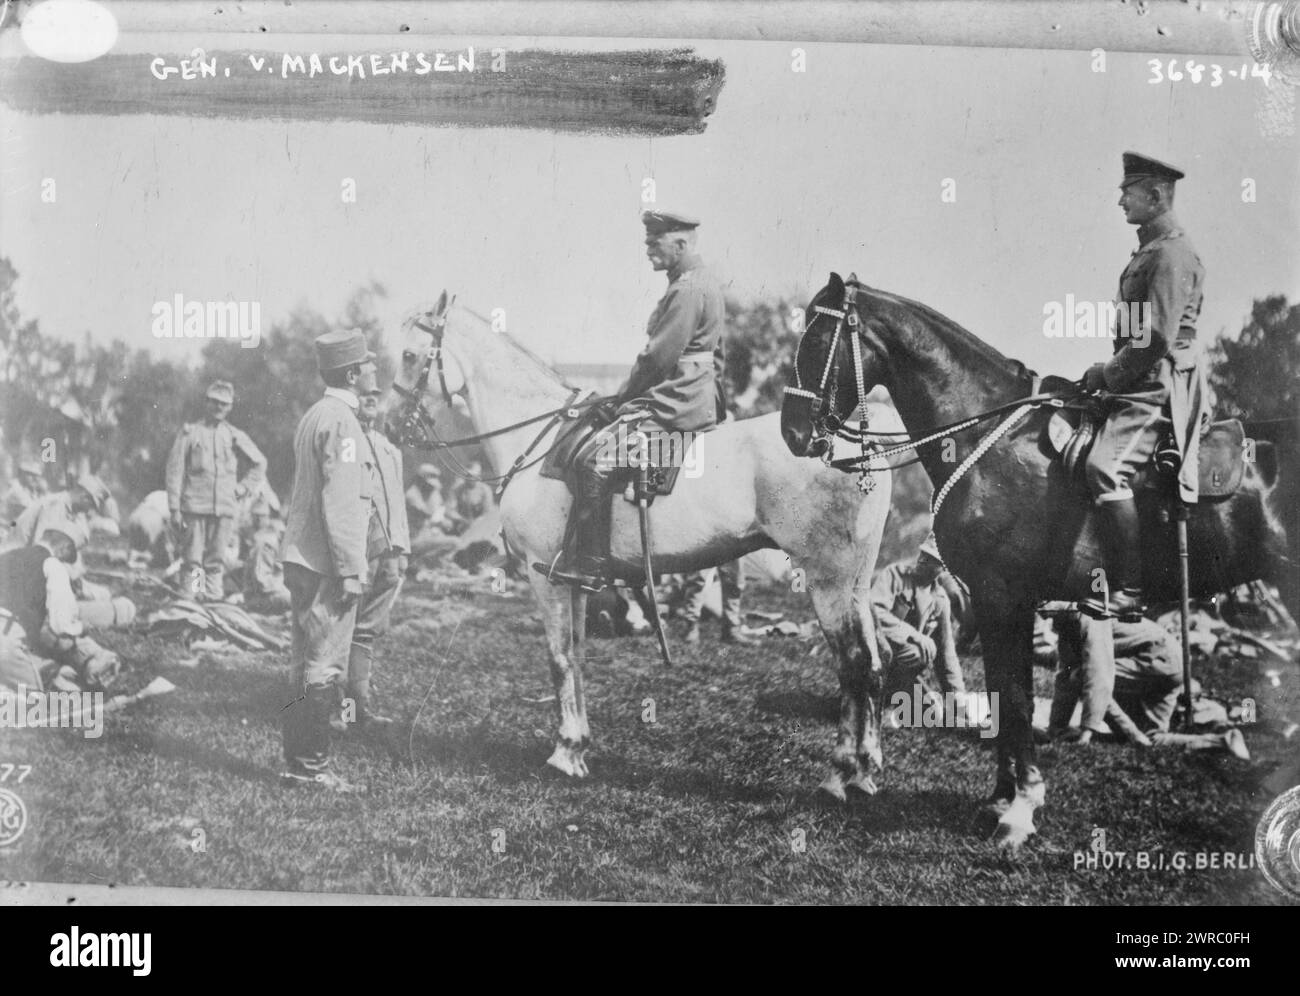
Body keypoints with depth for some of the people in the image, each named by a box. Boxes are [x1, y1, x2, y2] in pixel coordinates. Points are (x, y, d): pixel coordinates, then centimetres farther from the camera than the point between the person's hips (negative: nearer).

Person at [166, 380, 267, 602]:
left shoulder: (235, 436, 11)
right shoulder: (190, 433, 4)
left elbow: (259, 463, 24)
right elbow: (174, 472, 2)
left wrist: (242, 487, 10)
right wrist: (175, 509, -4)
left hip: (225, 509, 2)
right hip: (194, 508, -2)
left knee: (216, 561, 2)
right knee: (193, 560, -4)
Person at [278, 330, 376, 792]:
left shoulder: (312, 416, 15)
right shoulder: (341, 422, -14)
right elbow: (339, 502, -20)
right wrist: (350, 571, -20)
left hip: (298, 559, 10)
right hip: (327, 564, -10)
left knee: (304, 664, 13)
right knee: (325, 667, -4)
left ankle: (296, 762, 19)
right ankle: (312, 767, 0)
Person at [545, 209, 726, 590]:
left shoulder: (686, 289, -16)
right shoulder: (705, 281, 18)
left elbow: (658, 357, -18)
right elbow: (715, 356, 25)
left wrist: (623, 397, -5)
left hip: (671, 405, -12)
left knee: (592, 460, -18)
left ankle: (590, 565, -18)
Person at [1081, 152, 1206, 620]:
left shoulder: (1172, 253, -11)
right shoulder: (1149, 250, 21)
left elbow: (1157, 339, -20)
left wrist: (1107, 375, -13)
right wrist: (1105, 373, 14)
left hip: (1156, 386, -11)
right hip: (1138, 383, 11)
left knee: (1105, 469, -27)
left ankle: (1130, 593, -24)